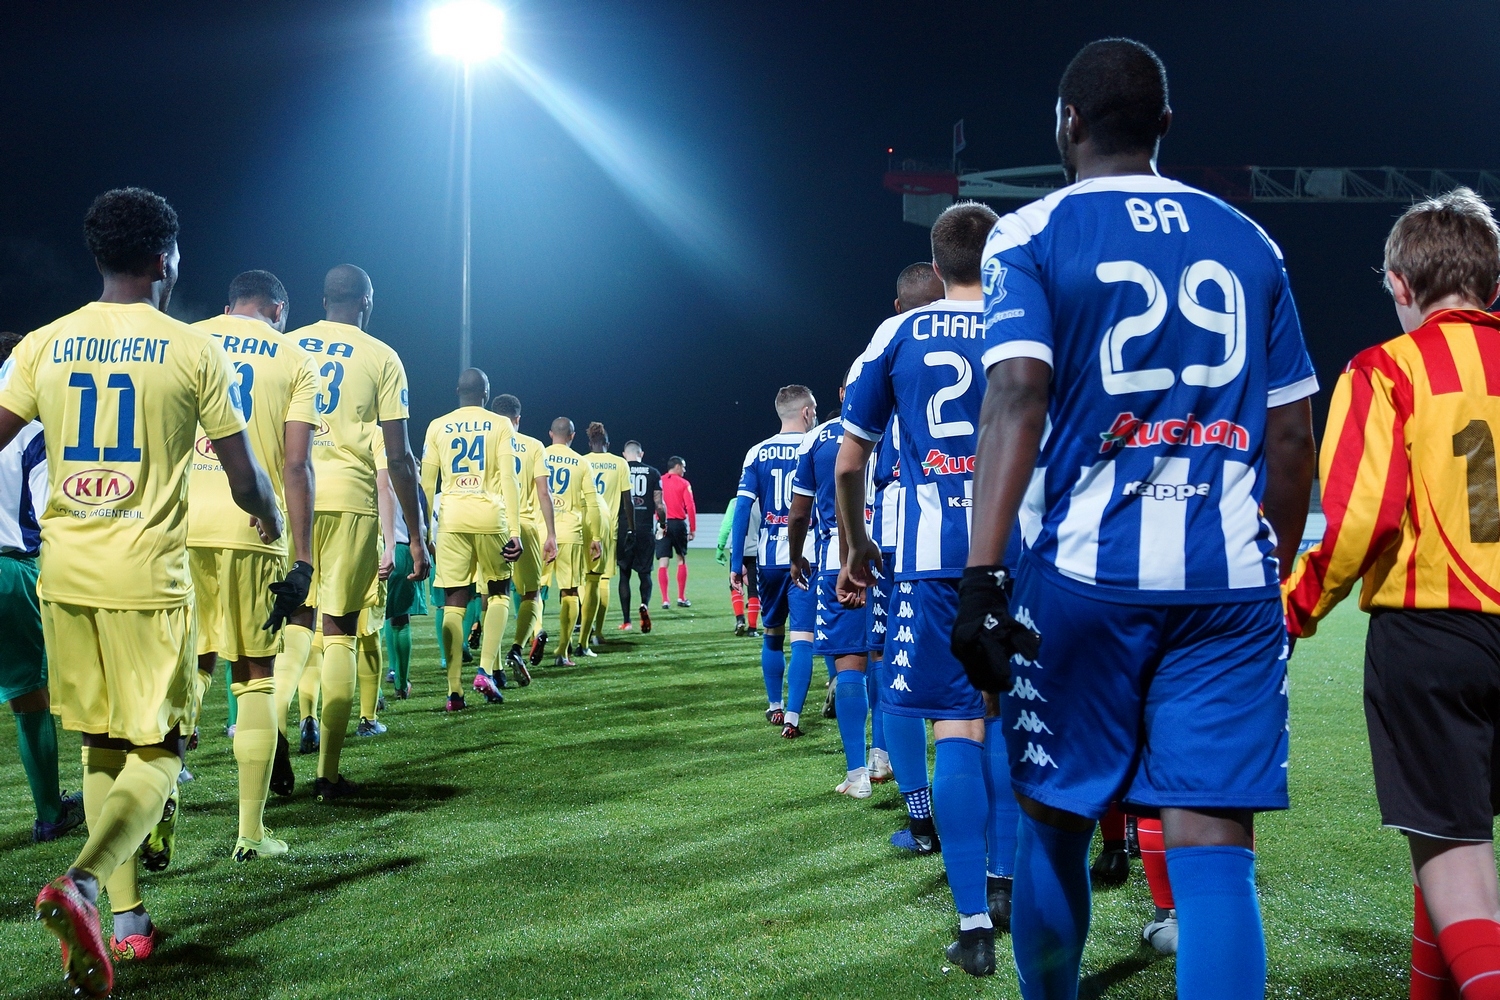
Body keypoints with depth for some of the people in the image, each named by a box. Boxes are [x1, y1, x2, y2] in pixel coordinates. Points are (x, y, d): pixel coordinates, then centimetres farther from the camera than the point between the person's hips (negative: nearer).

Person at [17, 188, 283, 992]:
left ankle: (125, 921, 20)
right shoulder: (194, 350, -3)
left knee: (102, 747, 15)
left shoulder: (43, 346, 5)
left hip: (64, 574, 4)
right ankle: (82, 883, -21)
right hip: (148, 577, -4)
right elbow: (244, 479, 2)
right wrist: (272, 523, 22)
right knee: (155, 756, 3)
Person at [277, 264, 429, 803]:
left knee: (294, 619, 15)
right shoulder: (381, 357, 3)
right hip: (348, 497, -3)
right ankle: (328, 774, 6)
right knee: (340, 633, 4)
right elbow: (398, 457, -1)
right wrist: (417, 535, 4)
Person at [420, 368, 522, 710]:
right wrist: (515, 532, -4)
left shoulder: (437, 427, 10)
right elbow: (508, 480, -3)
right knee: (497, 594, 16)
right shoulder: (500, 425, 5)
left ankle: (455, 690, -1)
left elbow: (427, 485, 8)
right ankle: (485, 670, 0)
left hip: (451, 518, 1)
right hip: (490, 516, -1)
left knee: (454, 602, 3)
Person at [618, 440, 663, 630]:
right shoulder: (652, 473, 3)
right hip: (646, 530, 0)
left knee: (624, 574, 8)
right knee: (645, 573, 12)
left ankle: (626, 621, 7)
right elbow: (659, 504, 0)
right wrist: (663, 524, 18)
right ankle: (644, 604, -16)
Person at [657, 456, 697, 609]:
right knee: (682, 560, 13)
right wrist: (693, 528, 0)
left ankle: (664, 600, -4)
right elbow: (690, 507, -5)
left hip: (662, 525, 1)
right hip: (679, 524, -1)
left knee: (663, 562, 0)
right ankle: (681, 598, 14)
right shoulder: (684, 483, 0)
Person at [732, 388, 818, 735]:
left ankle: (775, 707, 29)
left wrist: (736, 562, 0)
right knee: (802, 638, -4)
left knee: (772, 633, 19)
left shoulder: (757, 454, 4)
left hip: (769, 557, 3)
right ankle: (792, 716, -11)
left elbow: (743, 509, -2)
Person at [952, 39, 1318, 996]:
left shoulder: (1032, 235, 2)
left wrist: (985, 572, -18)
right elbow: (1293, 436, 12)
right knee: (1214, 846, -1)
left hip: (1087, 571, -2)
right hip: (1229, 578, 2)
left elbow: (1017, 399, -13)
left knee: (1055, 823, 14)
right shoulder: (1249, 243, 13)